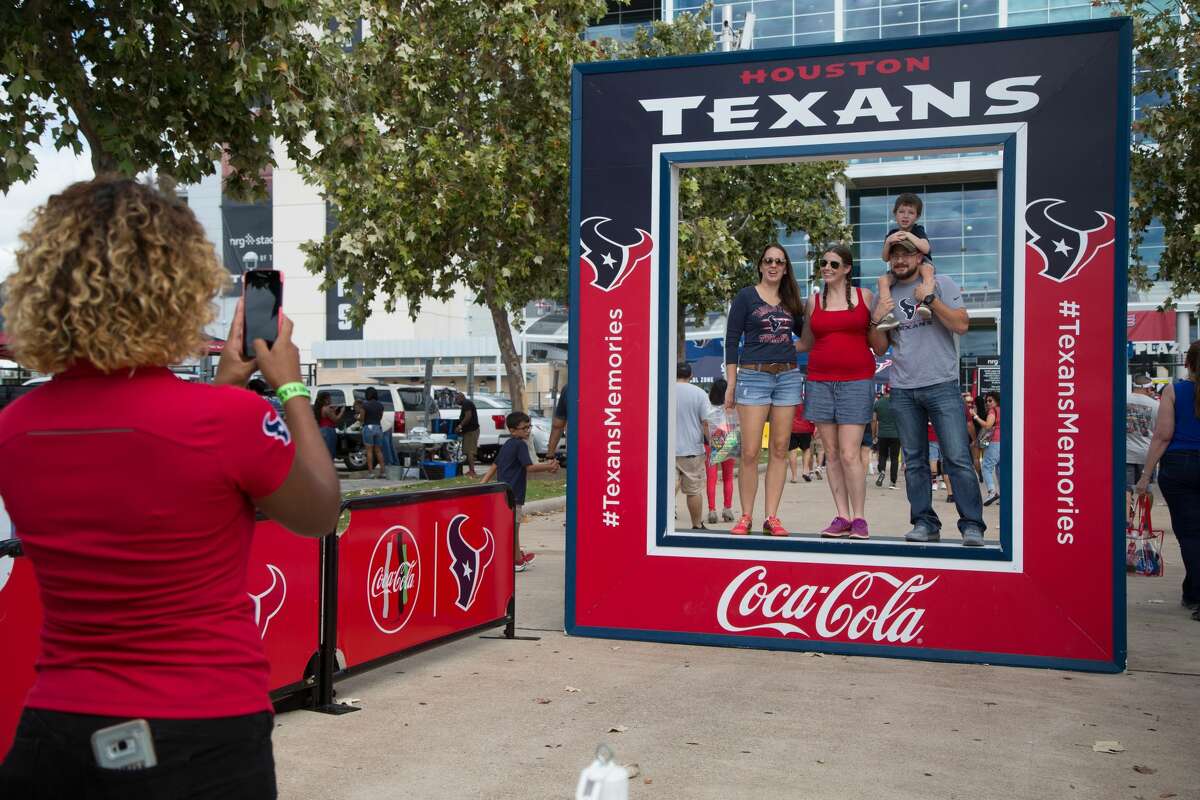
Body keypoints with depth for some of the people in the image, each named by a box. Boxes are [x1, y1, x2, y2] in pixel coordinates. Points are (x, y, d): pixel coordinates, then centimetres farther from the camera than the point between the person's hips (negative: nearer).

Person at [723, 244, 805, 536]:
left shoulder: (790, 300, 14)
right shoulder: (746, 296, 2)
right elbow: (732, 340, 0)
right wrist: (731, 384, -5)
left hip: (788, 377, 4)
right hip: (754, 377, -4)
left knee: (779, 450, 3)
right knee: (750, 452, -7)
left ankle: (771, 517, 7)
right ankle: (746, 516, 2)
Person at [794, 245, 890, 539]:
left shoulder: (864, 296, 6)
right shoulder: (814, 300, 12)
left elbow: (881, 347, 8)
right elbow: (806, 343, 20)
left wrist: (875, 322, -8)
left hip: (856, 381, -3)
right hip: (820, 381, 3)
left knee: (850, 453, -10)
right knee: (831, 453, 3)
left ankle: (859, 518, -1)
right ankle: (842, 516, 10)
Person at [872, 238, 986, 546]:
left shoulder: (941, 284, 3)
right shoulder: (885, 295, 12)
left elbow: (961, 325, -7)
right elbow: (880, 349, 13)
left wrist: (930, 299, -14)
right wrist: (878, 319, -5)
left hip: (941, 385, -4)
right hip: (903, 390, 4)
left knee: (958, 458, -9)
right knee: (914, 461, 6)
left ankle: (972, 525, -5)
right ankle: (924, 523, 13)